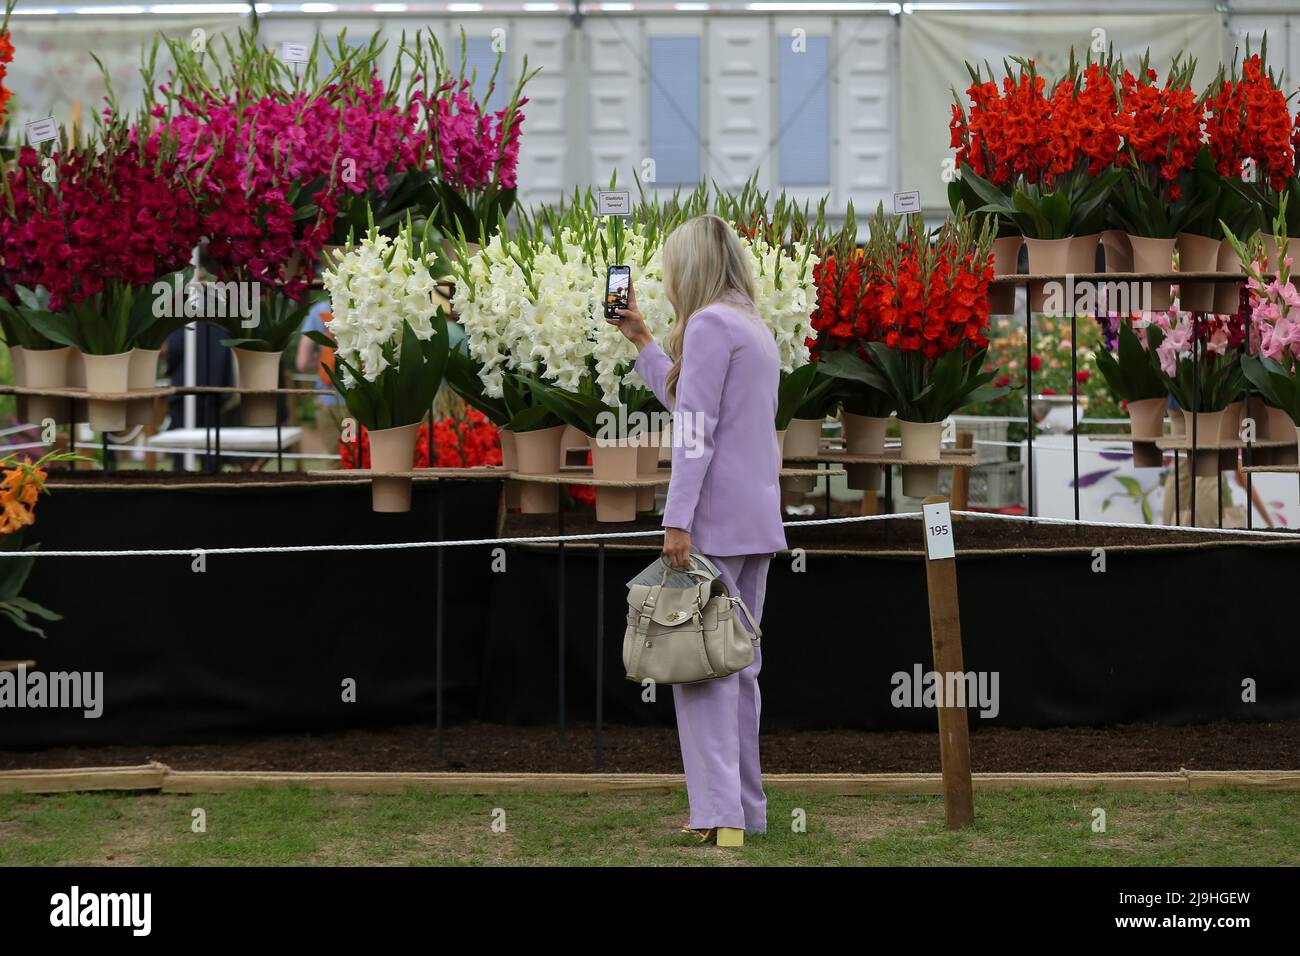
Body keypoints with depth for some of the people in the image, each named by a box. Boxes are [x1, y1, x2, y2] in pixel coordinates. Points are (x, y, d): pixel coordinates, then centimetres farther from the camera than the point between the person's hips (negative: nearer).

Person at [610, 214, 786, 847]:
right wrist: (641, 341, 31)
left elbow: (695, 428, -17)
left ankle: (719, 814, -15)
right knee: (738, 666, 12)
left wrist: (677, 520, -20)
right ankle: (746, 809, 13)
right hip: (757, 521, 9)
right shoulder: (754, 329, 19)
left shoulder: (710, 323, -10)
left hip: (717, 518, -9)